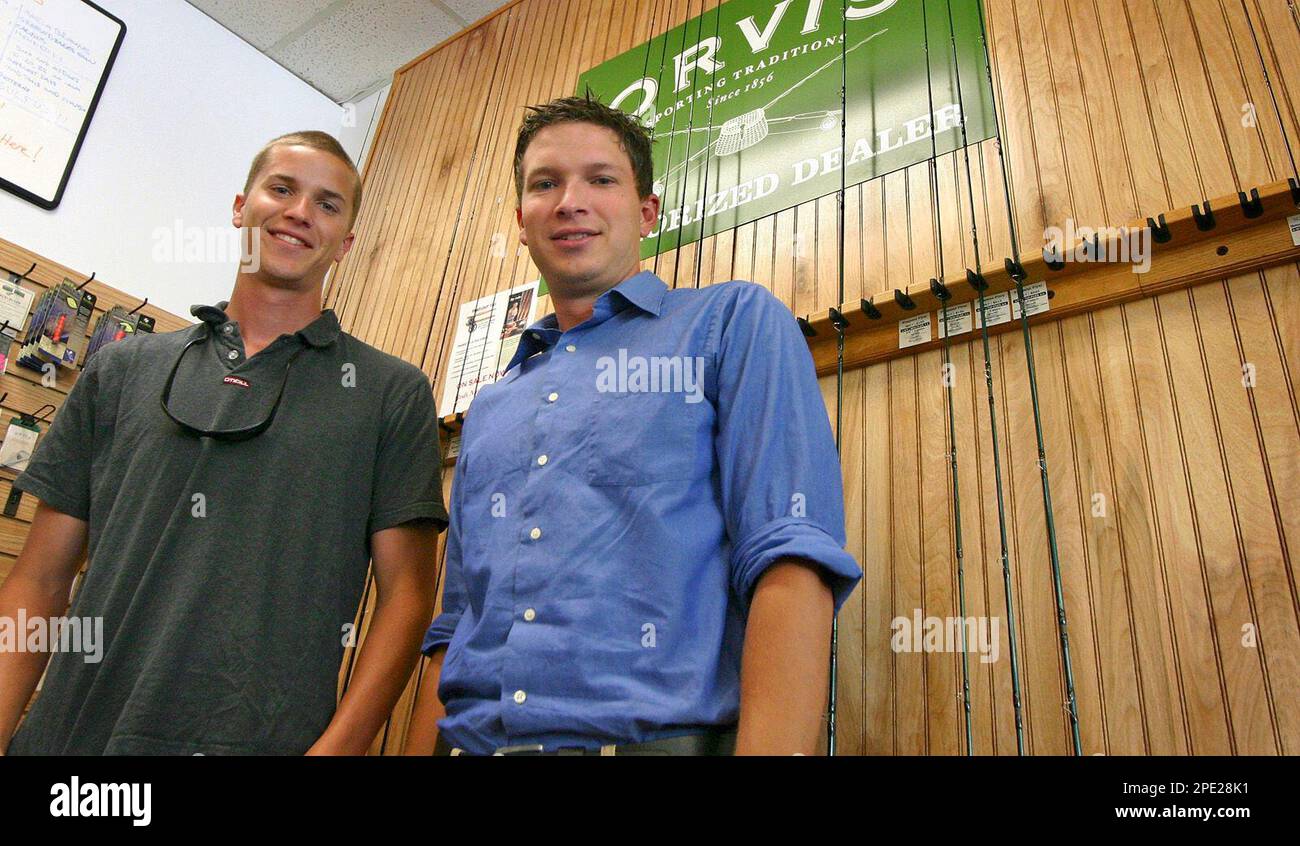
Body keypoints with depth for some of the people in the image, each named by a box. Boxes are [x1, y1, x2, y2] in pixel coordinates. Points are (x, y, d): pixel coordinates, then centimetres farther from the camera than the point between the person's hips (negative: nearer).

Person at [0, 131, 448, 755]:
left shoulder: (394, 392, 2)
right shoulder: (124, 369, 11)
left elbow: (407, 592, -4)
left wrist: (336, 746, -16)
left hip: (266, 739, -2)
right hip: (72, 733, 3)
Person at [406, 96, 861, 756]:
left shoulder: (736, 322, 1)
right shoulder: (489, 410, 17)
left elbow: (791, 562, -12)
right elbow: (453, 628, 16)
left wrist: (771, 748, -23)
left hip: (661, 733, -4)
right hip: (470, 739, 5)